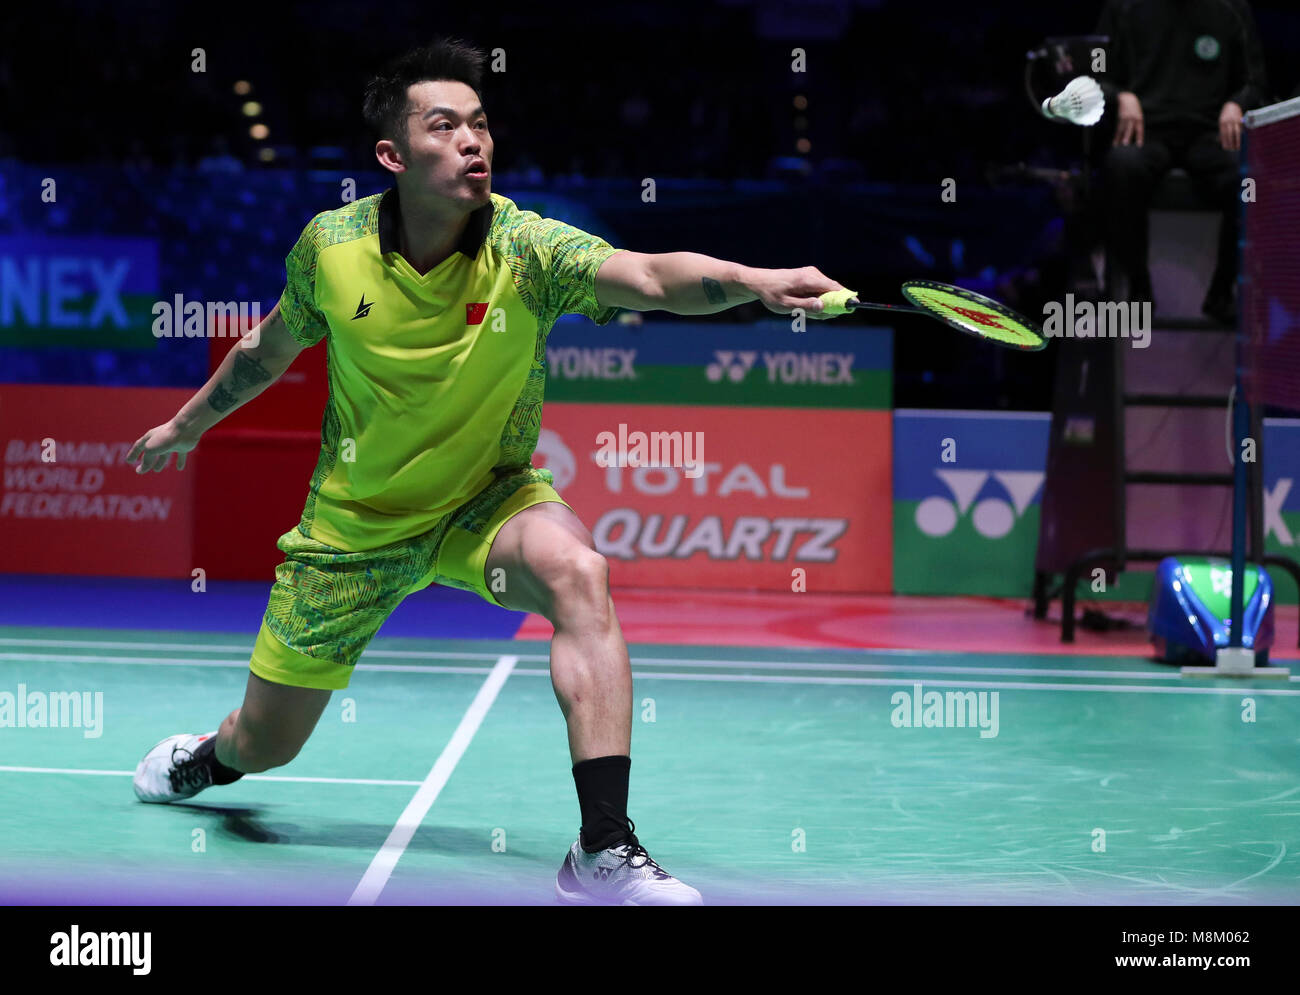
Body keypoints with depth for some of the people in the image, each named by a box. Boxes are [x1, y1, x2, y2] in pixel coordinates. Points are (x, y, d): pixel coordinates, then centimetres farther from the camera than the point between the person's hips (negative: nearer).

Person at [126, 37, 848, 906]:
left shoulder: (527, 247, -23)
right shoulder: (330, 246, -15)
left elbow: (648, 275, -43)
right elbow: (273, 347, 7)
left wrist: (752, 280, -63)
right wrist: (188, 423, 21)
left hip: (487, 501, -1)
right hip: (355, 521, 2)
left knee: (578, 573, -36)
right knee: (264, 746, 10)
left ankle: (604, 852, -35)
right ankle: (206, 757, 52)